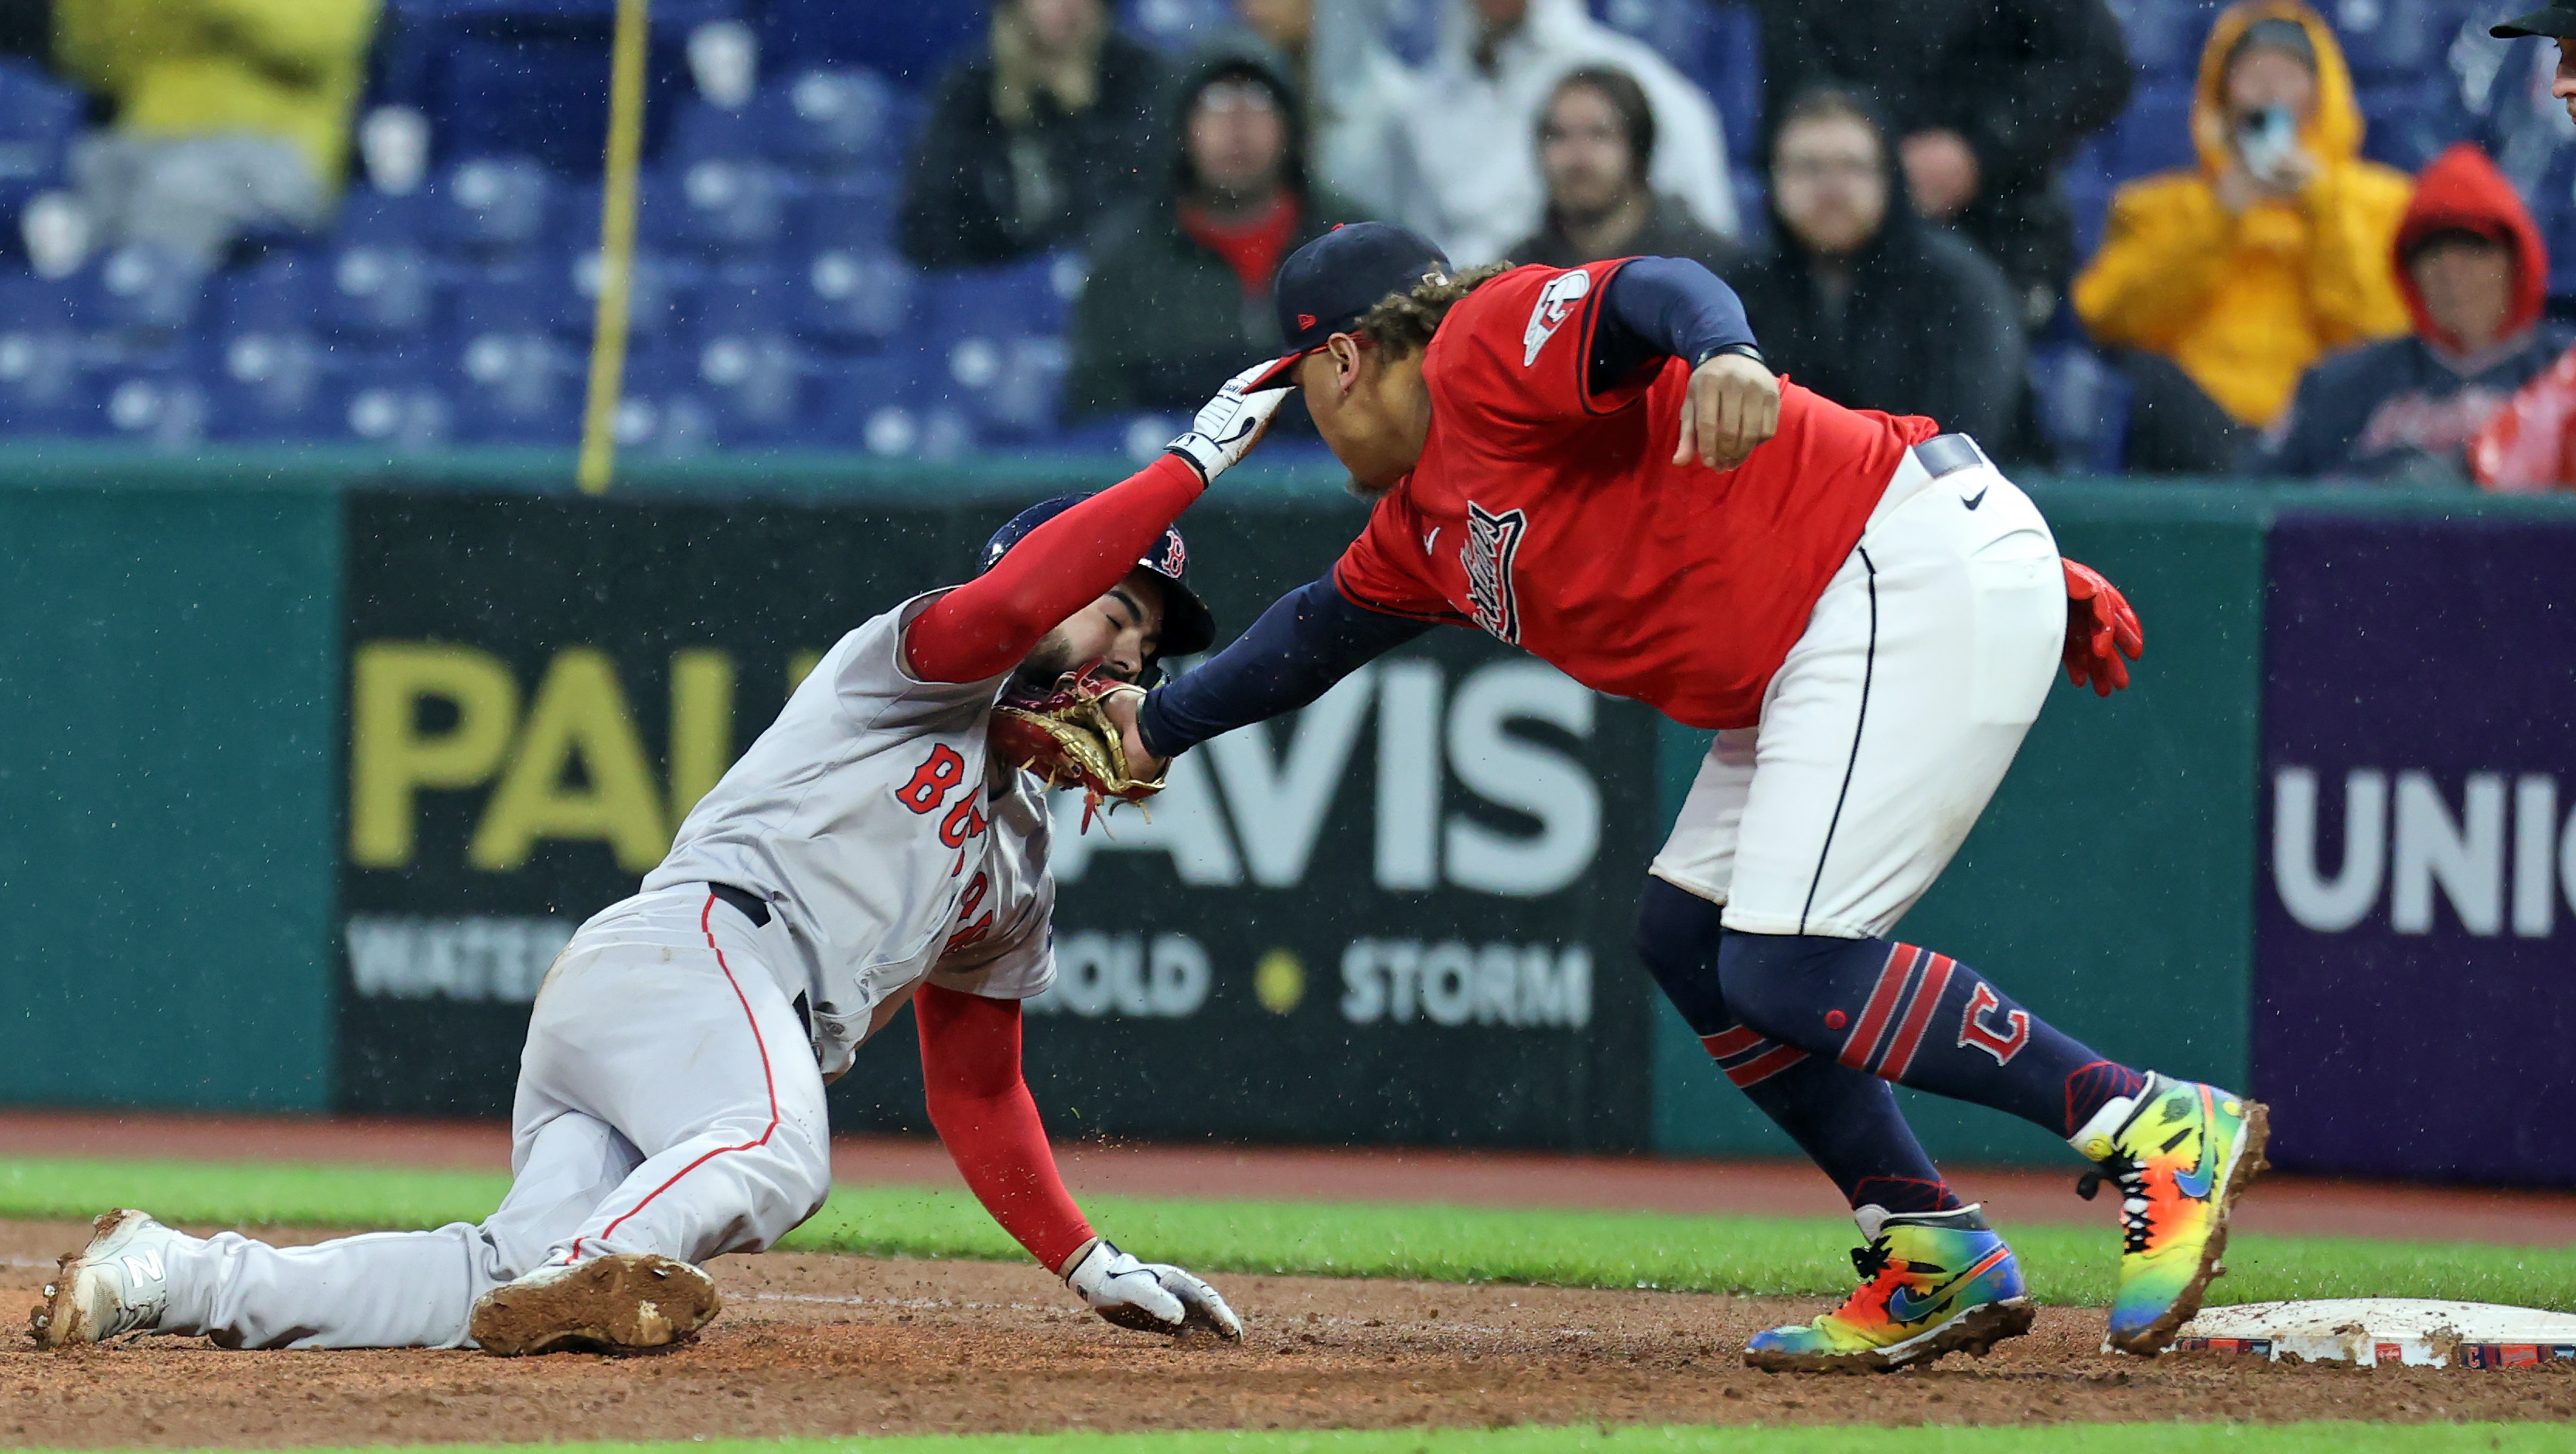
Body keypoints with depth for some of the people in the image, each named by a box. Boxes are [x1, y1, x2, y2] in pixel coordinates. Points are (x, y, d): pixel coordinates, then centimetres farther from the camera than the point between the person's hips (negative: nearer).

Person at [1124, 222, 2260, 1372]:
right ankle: (1934, 1265, 11)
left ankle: (2167, 1134, -18)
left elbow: (1645, 294, -26)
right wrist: (1159, 726, 51)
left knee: (1786, 971, -18)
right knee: (1687, 938, 15)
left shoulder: (1485, 346, -6)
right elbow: (1325, 625, 44)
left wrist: (1724, 353, -47)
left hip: (1925, 579, -11)